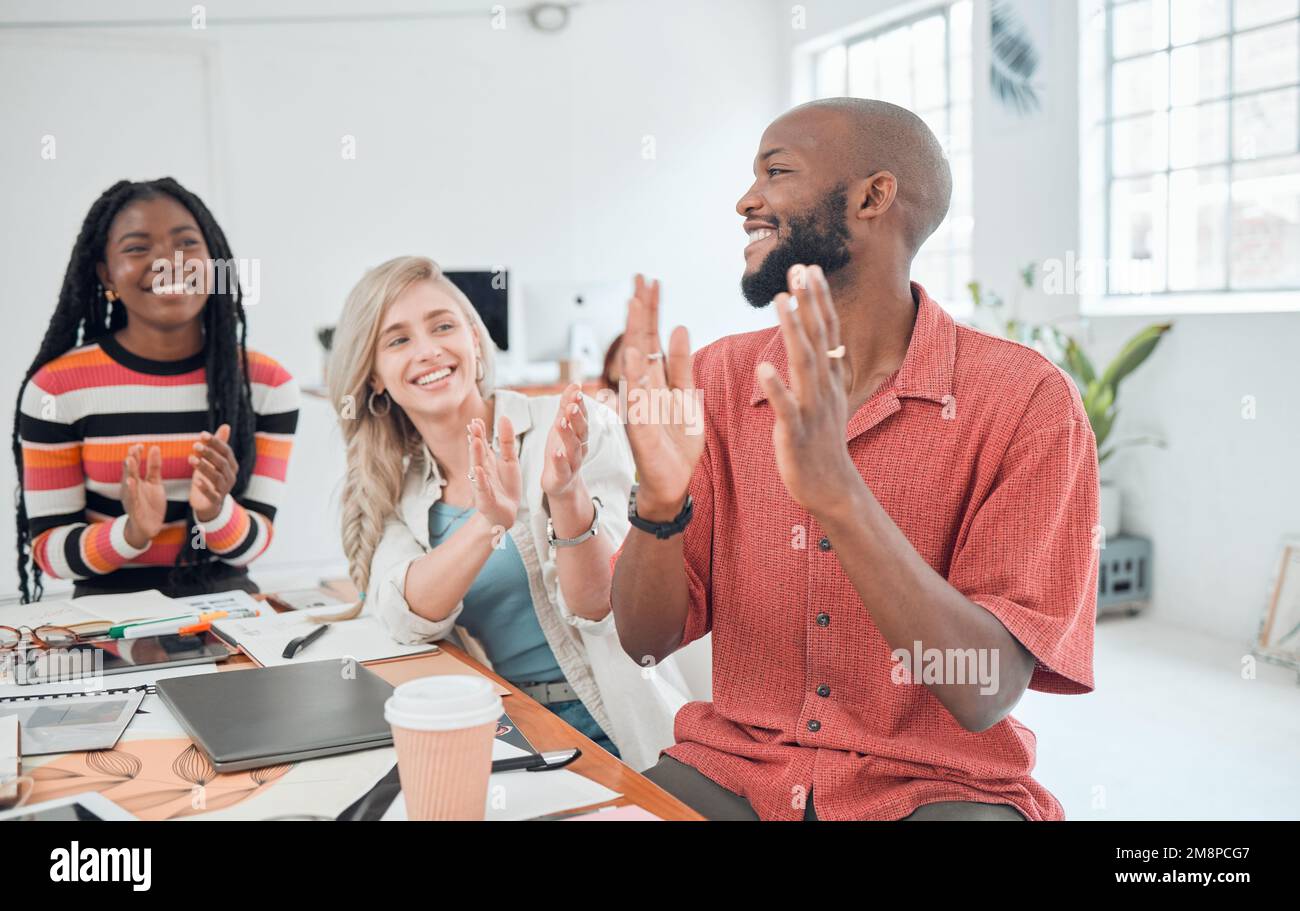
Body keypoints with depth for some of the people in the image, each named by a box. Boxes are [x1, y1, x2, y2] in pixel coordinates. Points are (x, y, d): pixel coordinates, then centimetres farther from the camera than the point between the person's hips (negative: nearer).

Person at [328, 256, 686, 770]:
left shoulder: (574, 431, -7)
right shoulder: (394, 486, 4)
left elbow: (597, 610, -12)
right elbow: (405, 619, -13)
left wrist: (568, 496, -31)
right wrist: (489, 521, -30)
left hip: (607, 729, -2)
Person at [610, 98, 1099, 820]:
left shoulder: (1027, 401, -12)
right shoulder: (717, 379, -1)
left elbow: (986, 694, -19)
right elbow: (647, 641, -2)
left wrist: (838, 492, -31)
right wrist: (660, 502, -22)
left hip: (934, 785, -1)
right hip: (736, 769, 2)